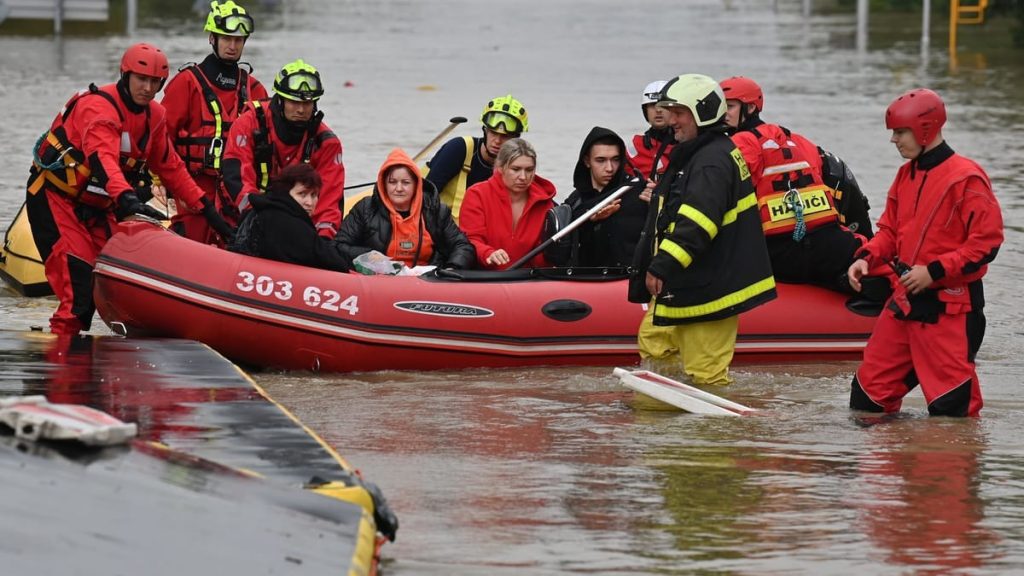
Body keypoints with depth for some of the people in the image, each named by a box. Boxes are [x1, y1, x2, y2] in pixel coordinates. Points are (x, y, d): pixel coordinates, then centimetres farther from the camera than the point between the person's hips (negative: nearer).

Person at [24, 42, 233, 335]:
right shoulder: (99, 106, -24)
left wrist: (207, 209, 6)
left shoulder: (153, 116, 3)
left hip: (96, 206, 8)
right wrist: (126, 198, -57)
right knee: (78, 278, -21)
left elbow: (171, 167, 12)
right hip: (55, 198, -8)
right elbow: (102, 157, -41)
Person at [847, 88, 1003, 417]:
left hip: (950, 307, -8)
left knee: (951, 404, -6)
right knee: (868, 393, 7)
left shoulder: (966, 177, -13)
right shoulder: (907, 175, 13)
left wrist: (935, 271, -20)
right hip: (906, 300, 8)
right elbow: (890, 230, 22)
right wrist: (867, 258, 2)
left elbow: (986, 242, -16)